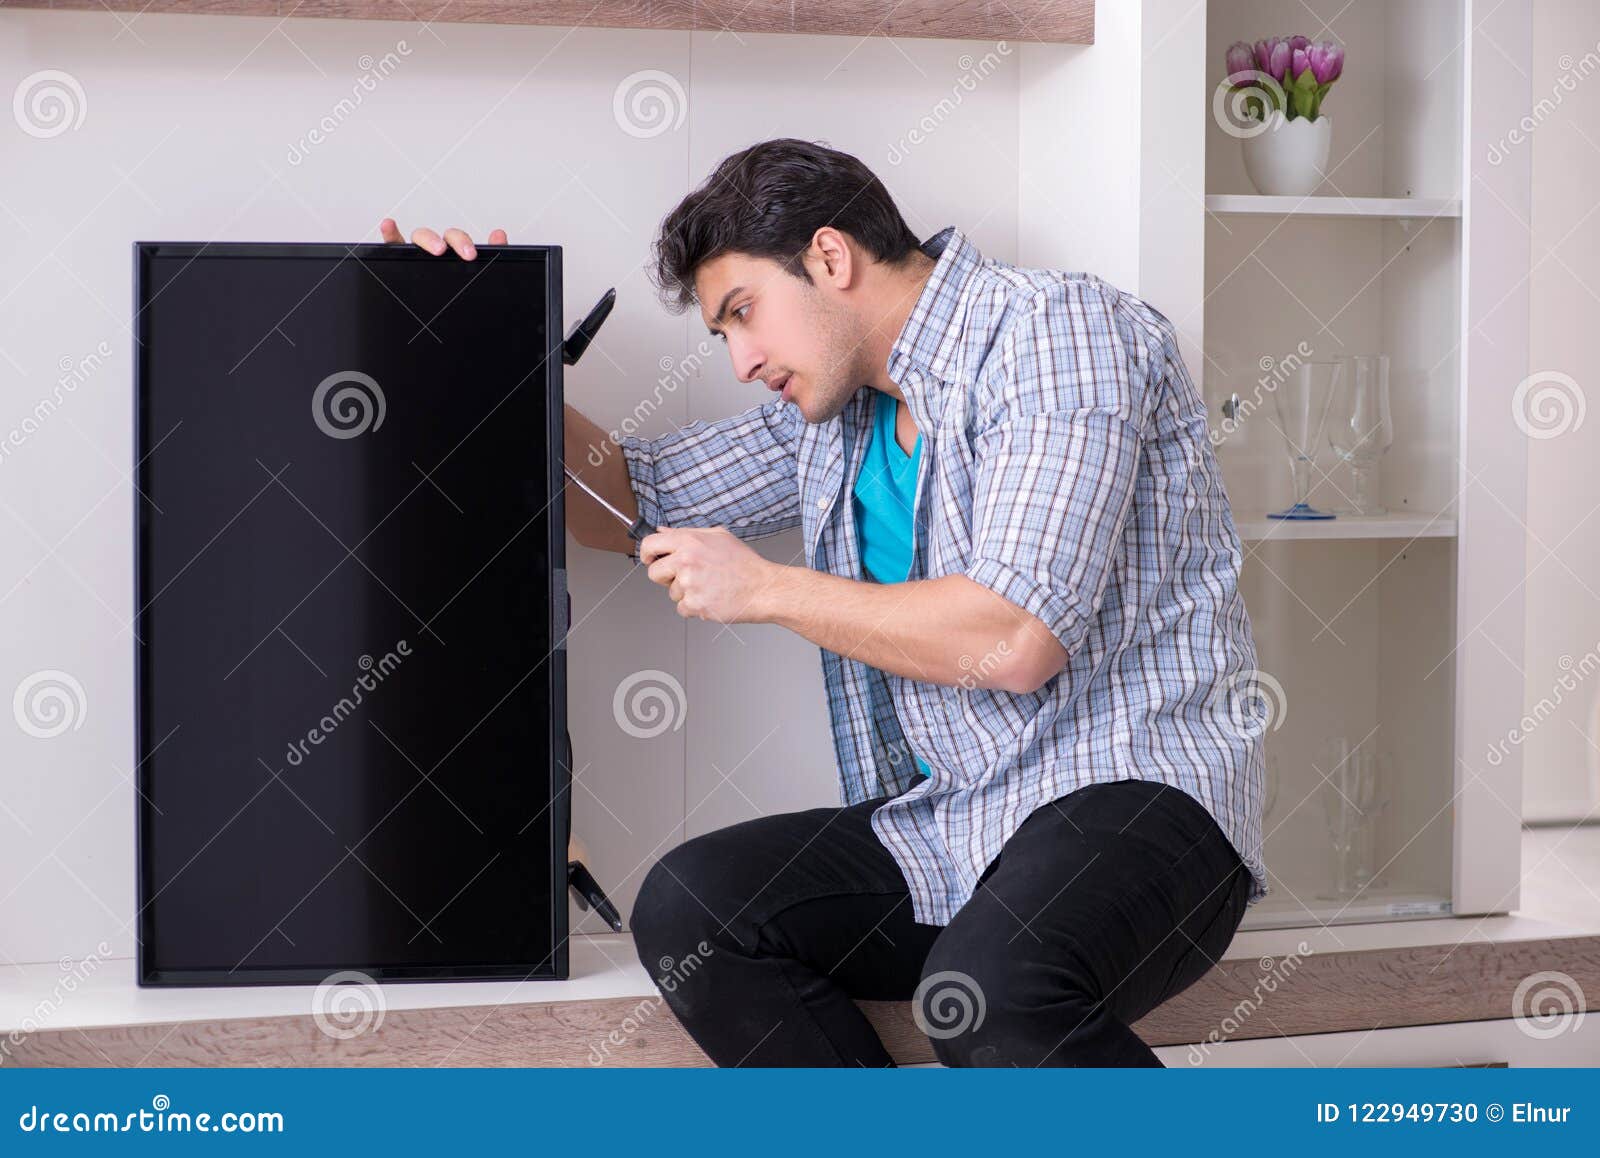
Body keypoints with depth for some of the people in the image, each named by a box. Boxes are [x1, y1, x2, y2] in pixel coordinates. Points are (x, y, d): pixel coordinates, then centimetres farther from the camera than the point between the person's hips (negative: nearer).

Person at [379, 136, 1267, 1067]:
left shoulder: (1056, 328, -9)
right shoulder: (832, 411, 15)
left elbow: (1015, 639, -20)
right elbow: (624, 501, 25)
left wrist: (763, 587, -8)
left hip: (1132, 786, -7)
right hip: (947, 831, 8)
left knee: (988, 990, -36)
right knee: (686, 908, -14)